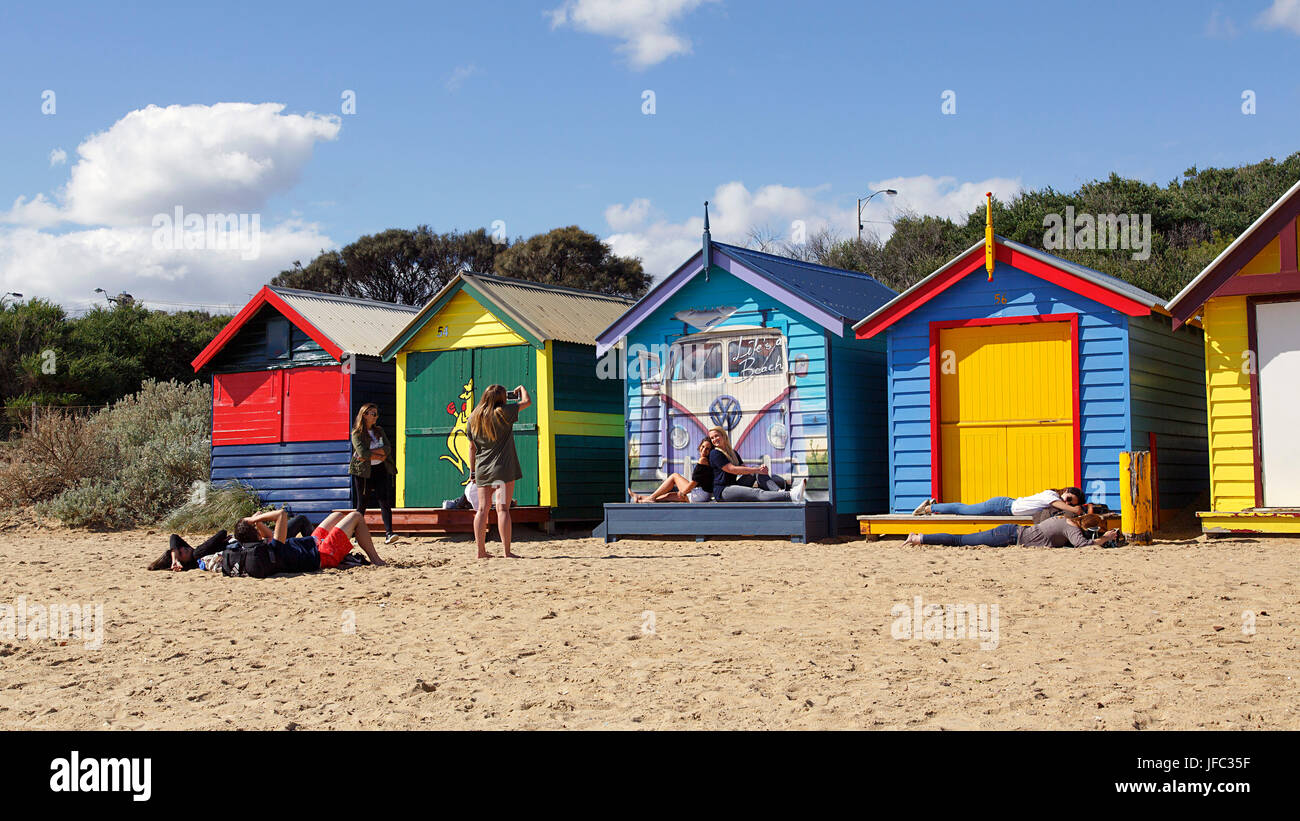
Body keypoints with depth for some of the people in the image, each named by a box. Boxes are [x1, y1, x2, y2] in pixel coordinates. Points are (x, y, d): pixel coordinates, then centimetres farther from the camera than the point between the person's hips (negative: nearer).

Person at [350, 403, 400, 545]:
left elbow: (388, 448, -2)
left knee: (384, 501, -10)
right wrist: (379, 456, -9)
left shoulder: (379, 431, 14)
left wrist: (370, 453, -13)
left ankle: (389, 533, -19)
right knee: (362, 503, 2)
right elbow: (362, 452, -17)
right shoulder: (357, 433, -2)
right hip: (364, 472, -3)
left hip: (381, 470, 4)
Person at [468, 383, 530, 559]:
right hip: (502, 468, -5)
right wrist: (521, 389, 20)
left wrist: (472, 471, 17)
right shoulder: (502, 413, -7)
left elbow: (472, 447, 11)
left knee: (482, 509, 6)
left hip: (482, 469, 5)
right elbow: (527, 401, 0)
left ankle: (481, 550, 7)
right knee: (503, 508, -6)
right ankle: (507, 551, -7)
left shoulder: (474, 418, 7)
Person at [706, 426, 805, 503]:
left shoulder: (733, 453, 20)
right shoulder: (715, 454, -6)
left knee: (758, 473, -9)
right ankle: (791, 496, -49)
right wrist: (756, 469, -15)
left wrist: (760, 469, -10)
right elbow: (733, 469, -14)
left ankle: (780, 491, -33)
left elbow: (744, 468, 12)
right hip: (722, 491, -8)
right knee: (756, 493, -28)